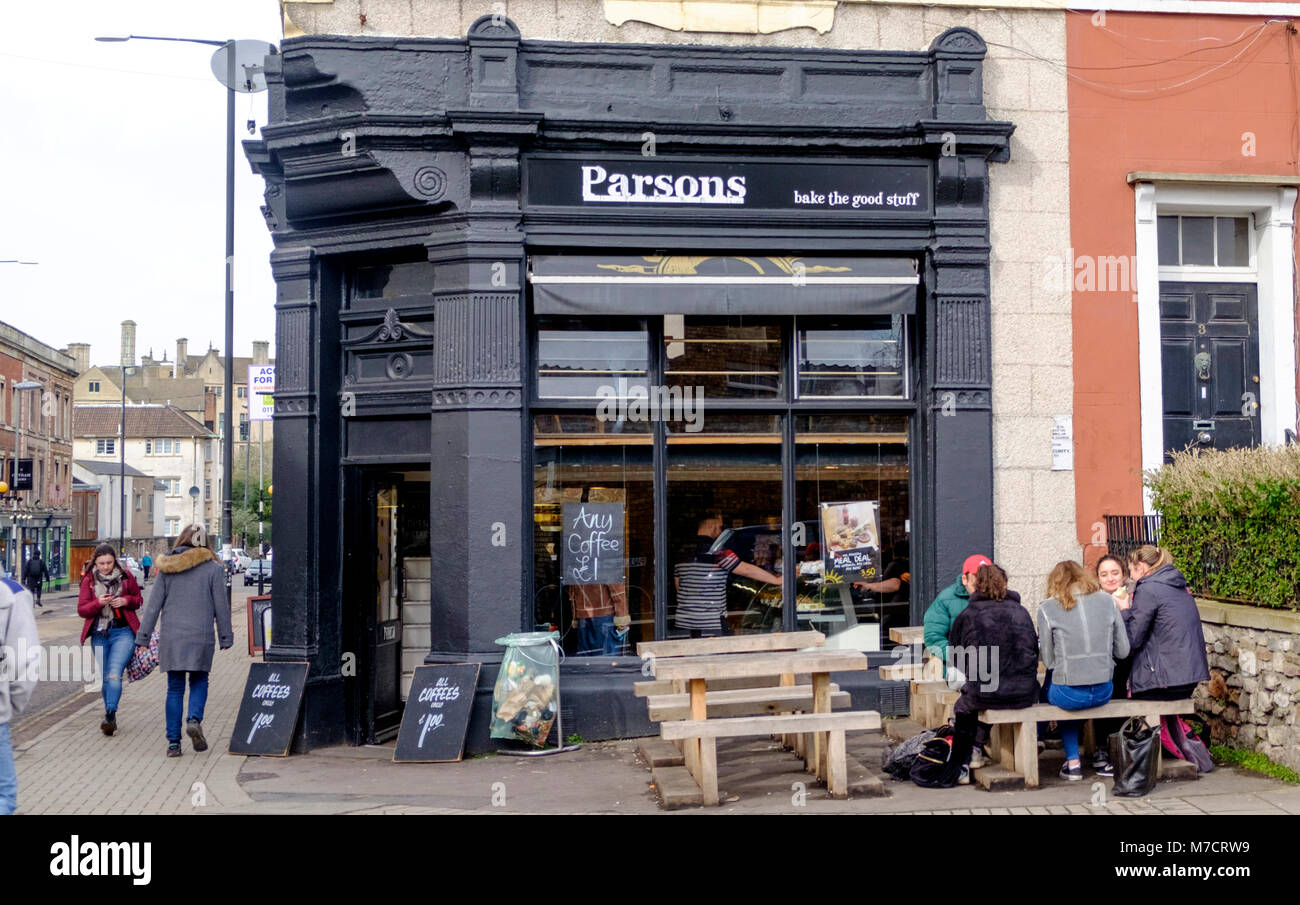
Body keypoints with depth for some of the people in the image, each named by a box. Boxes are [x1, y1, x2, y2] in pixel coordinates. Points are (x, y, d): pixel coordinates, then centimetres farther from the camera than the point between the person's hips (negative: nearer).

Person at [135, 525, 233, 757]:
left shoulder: (167, 569, 5)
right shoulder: (213, 568, 0)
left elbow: (154, 604, 4)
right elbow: (221, 606, 1)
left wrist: (142, 637, 7)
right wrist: (226, 637, 9)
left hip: (171, 637, 2)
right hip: (200, 636, -2)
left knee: (175, 688, 8)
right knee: (199, 682, 14)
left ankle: (173, 742, 6)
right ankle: (194, 720, -12)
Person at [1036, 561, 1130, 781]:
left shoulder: (1047, 608, -2)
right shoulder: (1107, 601, 6)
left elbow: (1047, 660, -1)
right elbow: (1123, 651, 7)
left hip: (1068, 695, -3)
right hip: (1104, 693, 3)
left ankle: (1073, 762, 26)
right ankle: (1101, 755, 40)